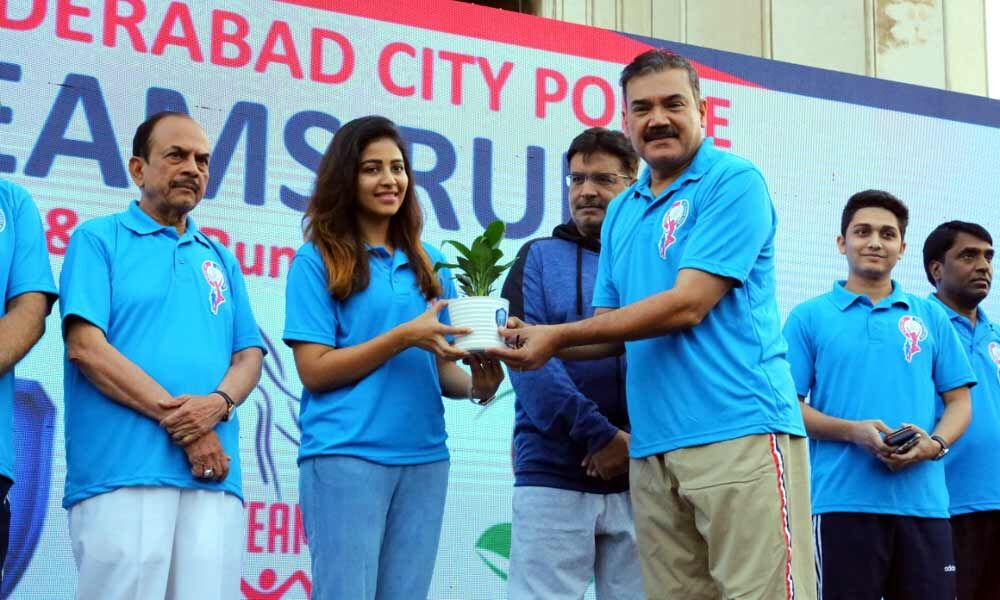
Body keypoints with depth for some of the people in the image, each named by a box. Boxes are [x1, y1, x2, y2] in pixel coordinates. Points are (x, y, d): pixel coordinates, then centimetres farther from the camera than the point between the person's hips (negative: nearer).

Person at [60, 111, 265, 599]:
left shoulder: (219, 260, 21)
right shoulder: (98, 240, 6)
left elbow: (249, 353, 15)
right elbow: (85, 345, -6)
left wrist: (218, 403, -9)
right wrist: (175, 416, -11)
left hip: (214, 473, 5)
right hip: (122, 470, -4)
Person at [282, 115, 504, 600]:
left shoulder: (427, 265, 13)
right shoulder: (318, 260, -1)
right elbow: (314, 370, -8)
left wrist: (476, 385, -7)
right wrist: (404, 336, -17)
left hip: (424, 457, 5)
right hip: (346, 455, -5)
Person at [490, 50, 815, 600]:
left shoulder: (734, 182, -4)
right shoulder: (621, 213, 19)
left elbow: (687, 306, -13)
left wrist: (559, 336, -9)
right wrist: (534, 337, 1)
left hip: (741, 432, -7)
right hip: (653, 448, 7)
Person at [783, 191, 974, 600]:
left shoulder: (931, 317, 15)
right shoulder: (809, 317, 8)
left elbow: (959, 401, 14)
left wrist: (936, 443, -8)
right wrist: (852, 431, -14)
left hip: (923, 501, 3)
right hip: (842, 501, -2)